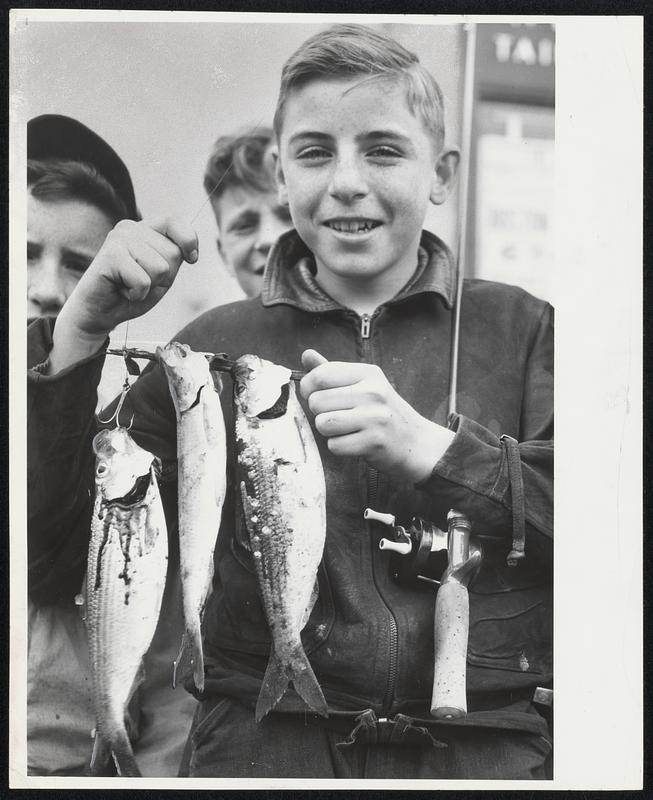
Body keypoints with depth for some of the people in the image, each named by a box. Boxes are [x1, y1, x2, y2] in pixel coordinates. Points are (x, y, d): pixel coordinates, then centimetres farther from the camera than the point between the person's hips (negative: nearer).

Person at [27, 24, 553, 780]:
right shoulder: (215, 345, 12)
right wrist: (80, 333, -4)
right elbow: (47, 552, 7)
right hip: (264, 745, 1)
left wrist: (432, 448, -13)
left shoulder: (519, 329, 9)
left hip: (488, 747, 0)